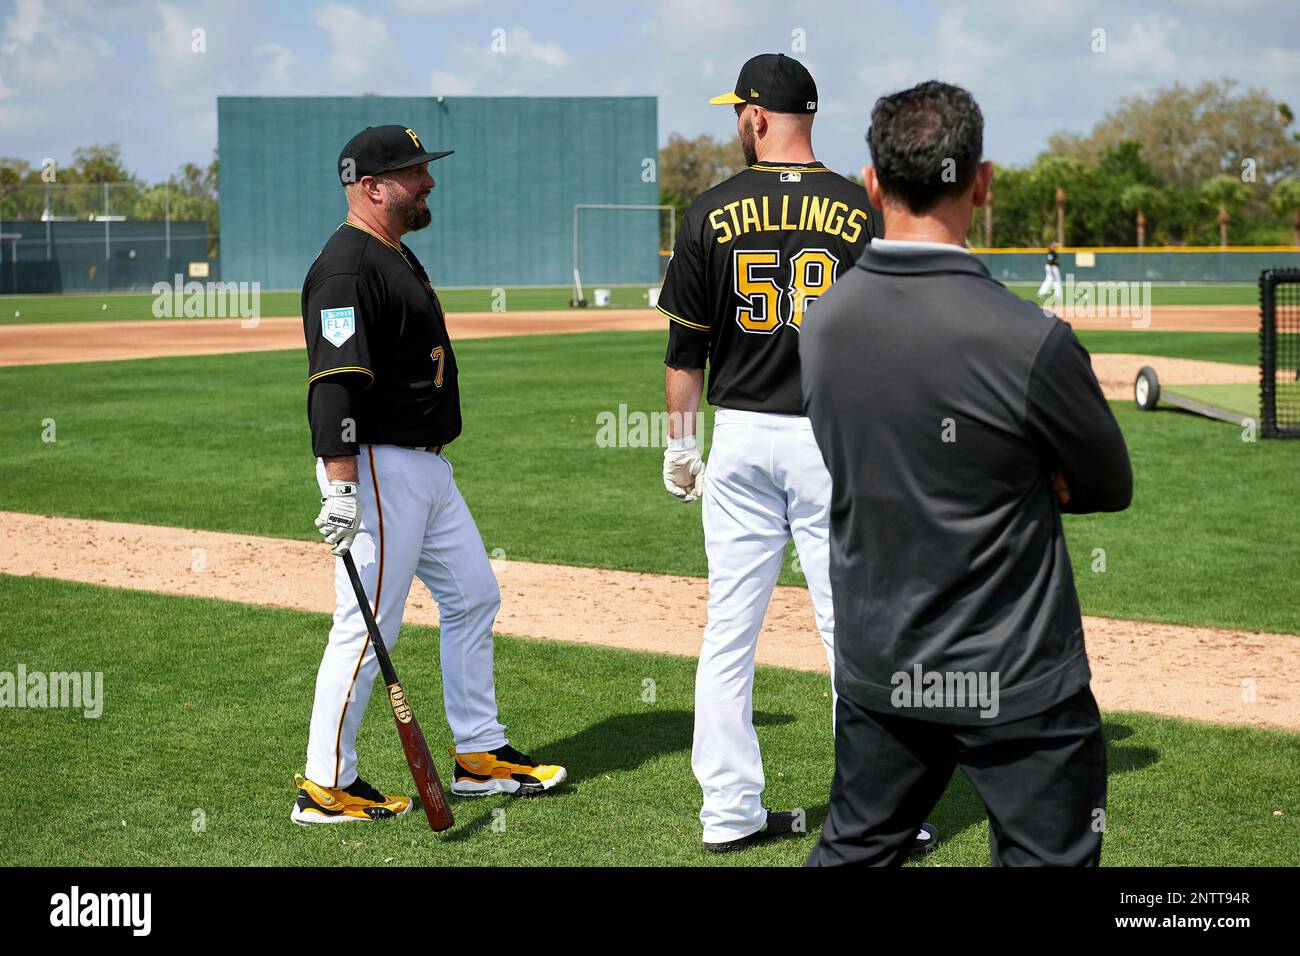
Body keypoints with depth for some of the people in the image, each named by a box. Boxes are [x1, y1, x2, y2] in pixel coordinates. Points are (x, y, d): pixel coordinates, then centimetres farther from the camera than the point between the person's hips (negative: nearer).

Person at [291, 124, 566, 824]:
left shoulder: (399, 257, 17)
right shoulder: (347, 267, -17)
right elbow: (334, 382, -26)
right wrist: (340, 487, -32)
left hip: (426, 466, 11)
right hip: (377, 468, -11)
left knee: (473, 598, 15)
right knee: (367, 625, -7)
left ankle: (480, 755, 26)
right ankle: (327, 787, 2)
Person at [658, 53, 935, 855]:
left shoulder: (713, 213, -1)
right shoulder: (860, 212, -4)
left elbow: (687, 343, 2)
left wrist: (681, 442, 12)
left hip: (741, 437, 2)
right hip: (833, 437, -1)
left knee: (730, 629, 9)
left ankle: (731, 812, 13)